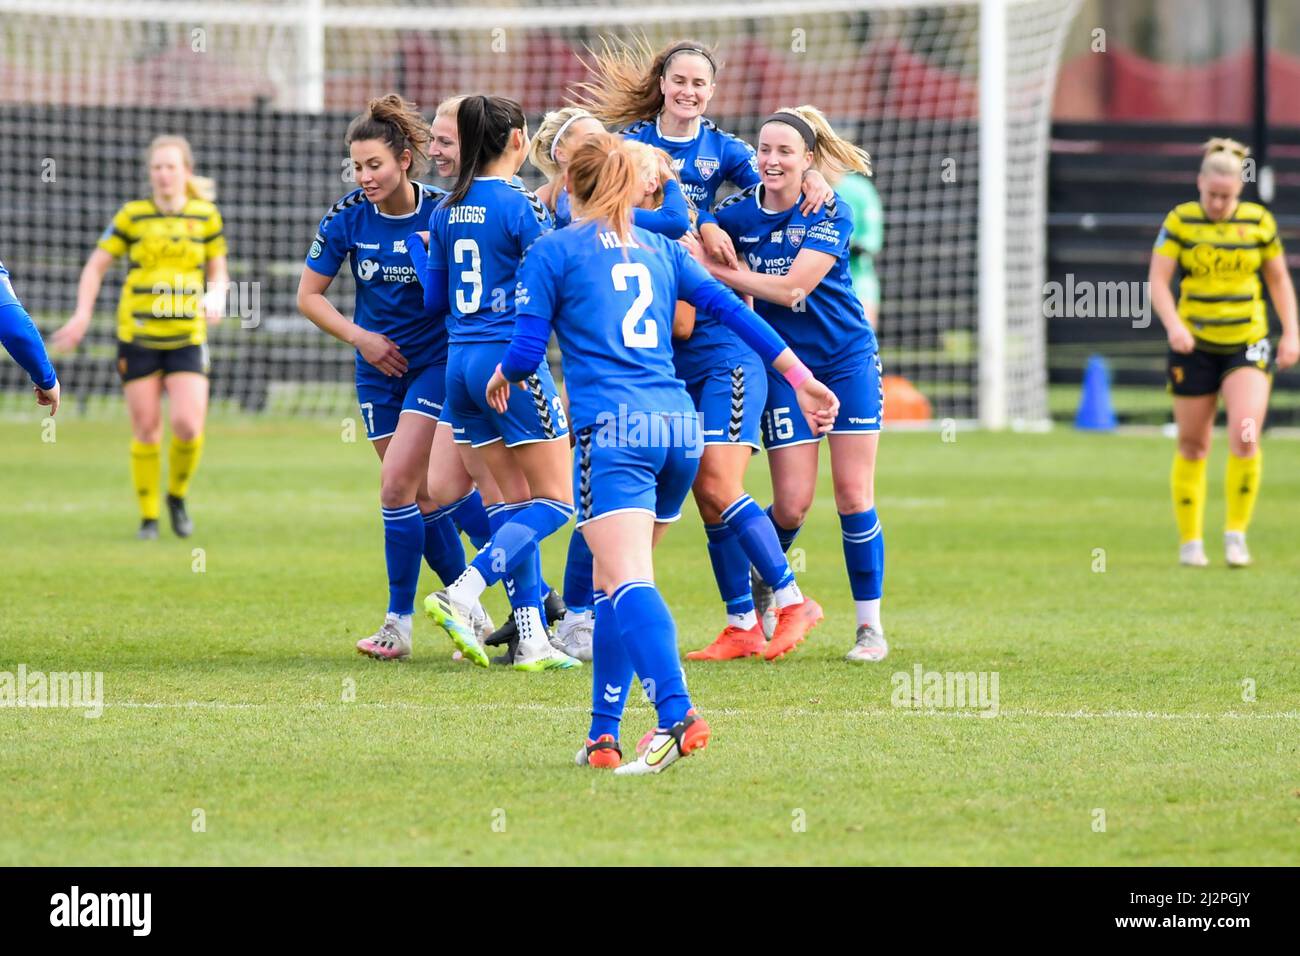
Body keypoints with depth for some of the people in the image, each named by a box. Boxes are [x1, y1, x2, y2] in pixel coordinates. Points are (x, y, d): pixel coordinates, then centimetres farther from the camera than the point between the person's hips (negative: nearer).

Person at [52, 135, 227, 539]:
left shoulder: (206, 216, 4)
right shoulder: (133, 215, -1)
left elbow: (218, 272, 14)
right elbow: (95, 266, 4)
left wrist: (216, 299, -7)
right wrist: (82, 316, -7)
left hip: (187, 336, 1)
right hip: (138, 335, -1)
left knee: (188, 427, -13)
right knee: (146, 431, 0)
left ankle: (177, 496, 15)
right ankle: (148, 516, 16)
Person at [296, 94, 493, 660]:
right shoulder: (348, 217, -7)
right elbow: (309, 296, 2)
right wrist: (361, 337, -9)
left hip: (439, 361, -4)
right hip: (381, 368, 4)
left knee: (397, 483, -15)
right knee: (422, 497, 6)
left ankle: (400, 623, -7)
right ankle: (472, 615, 19)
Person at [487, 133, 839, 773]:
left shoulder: (552, 251, 5)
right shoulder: (659, 248, 20)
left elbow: (526, 352, 2)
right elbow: (730, 309, 16)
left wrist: (503, 377, 25)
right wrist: (800, 377, 18)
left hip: (612, 431, -6)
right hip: (678, 426, 6)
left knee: (627, 582, -18)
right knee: (613, 584, 17)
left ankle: (677, 714, -37)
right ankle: (603, 734, 16)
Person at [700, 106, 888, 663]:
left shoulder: (829, 215, -13)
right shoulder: (736, 212, -3)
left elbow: (792, 288, -21)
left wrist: (714, 268, -19)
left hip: (847, 360, -2)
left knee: (854, 495, -5)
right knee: (792, 503, -5)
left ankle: (870, 623, 4)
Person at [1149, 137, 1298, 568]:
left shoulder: (1258, 221, 2)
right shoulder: (1180, 221, -3)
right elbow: (1158, 280, -7)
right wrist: (1173, 324, -24)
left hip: (1247, 344, 0)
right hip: (1194, 346, 0)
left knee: (1245, 438, -18)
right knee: (1192, 447, 5)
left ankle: (1236, 533, -4)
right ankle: (1190, 541, 19)